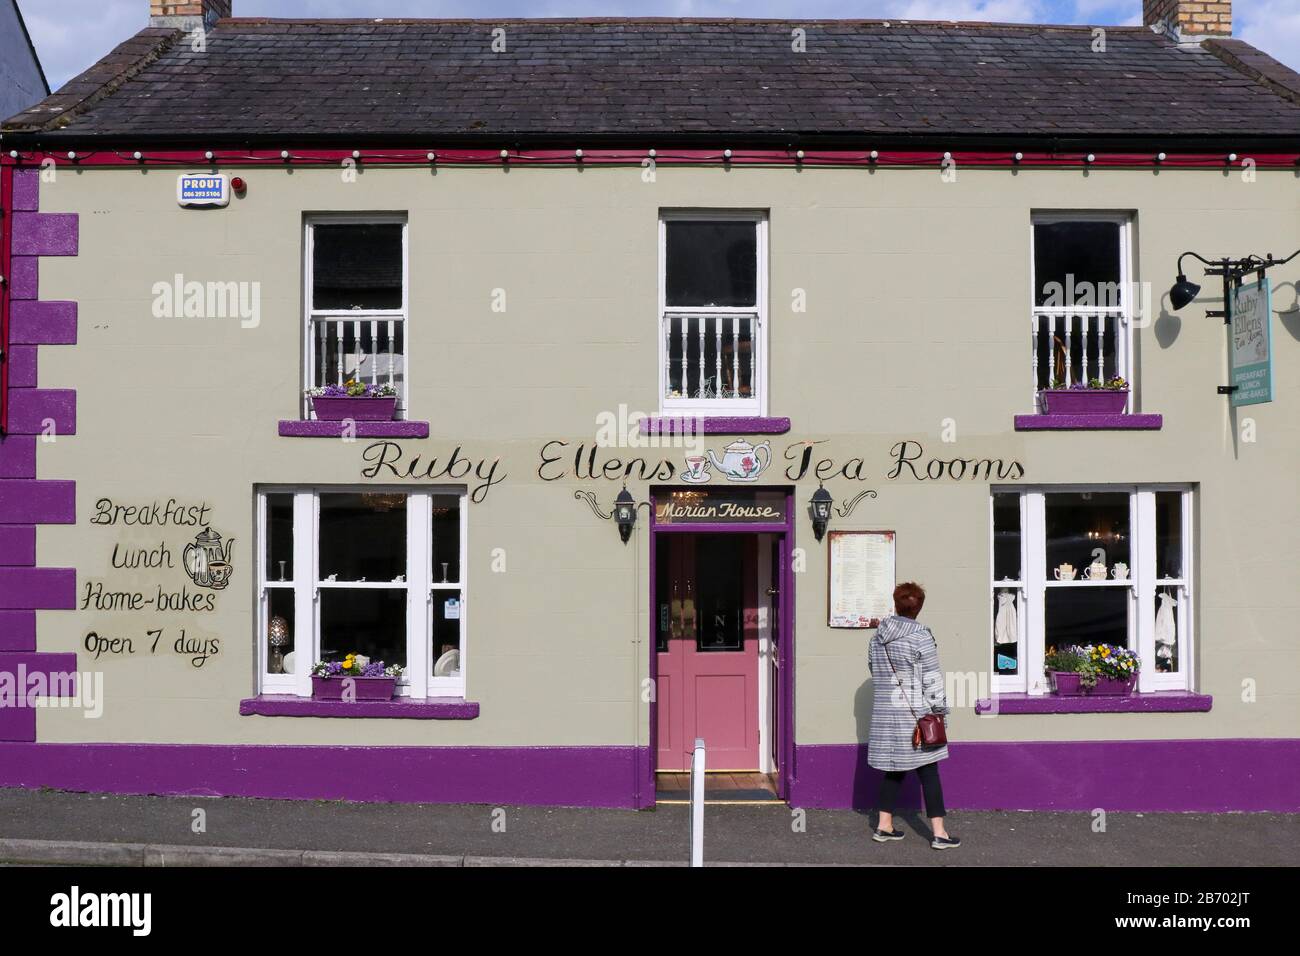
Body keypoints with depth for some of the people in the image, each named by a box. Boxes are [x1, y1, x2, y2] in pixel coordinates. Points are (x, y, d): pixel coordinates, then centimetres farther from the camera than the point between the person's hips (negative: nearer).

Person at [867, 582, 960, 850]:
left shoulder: (878, 636, 6)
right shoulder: (921, 636, -11)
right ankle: (939, 833, 4)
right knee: (928, 772, 1)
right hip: (915, 714, -5)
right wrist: (939, 712, -2)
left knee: (894, 770, 14)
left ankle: (884, 827, 18)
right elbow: (932, 679, -9)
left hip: (884, 712, 6)